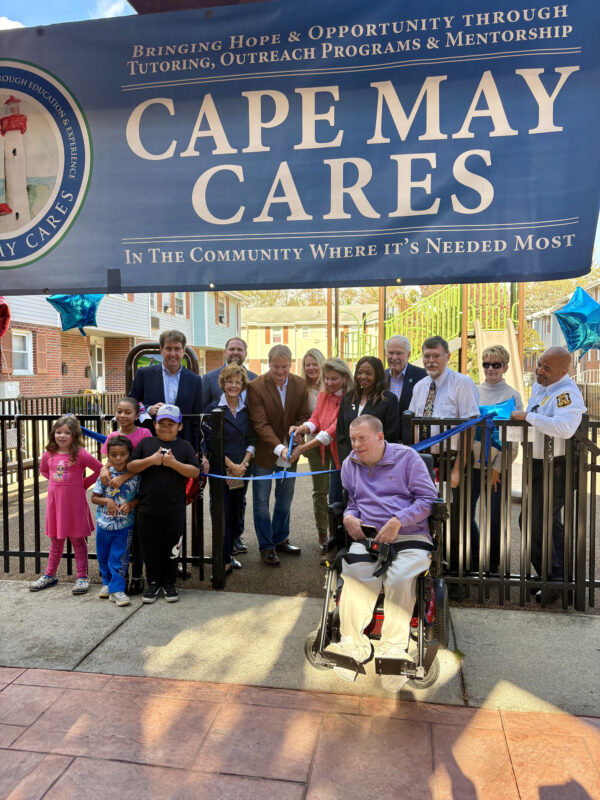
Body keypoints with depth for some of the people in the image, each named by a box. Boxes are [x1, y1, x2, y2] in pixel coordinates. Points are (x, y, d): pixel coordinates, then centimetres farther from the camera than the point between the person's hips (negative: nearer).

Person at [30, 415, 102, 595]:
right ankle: (50, 575, 29)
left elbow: (100, 469, -9)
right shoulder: (49, 454, 2)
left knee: (78, 540, 5)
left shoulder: (80, 454, -12)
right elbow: (43, 470, 22)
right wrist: (57, 481, 11)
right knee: (56, 540, 16)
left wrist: (83, 484, -4)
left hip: (74, 501, -4)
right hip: (54, 500, 4)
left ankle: (82, 577, 14)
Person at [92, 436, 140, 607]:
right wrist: (107, 500, -18)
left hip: (124, 524, -3)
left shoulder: (135, 476, -9)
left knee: (119, 557, 0)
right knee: (103, 556, 17)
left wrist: (131, 504, -19)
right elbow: (94, 497, 0)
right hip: (104, 523, 3)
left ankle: (117, 589, 12)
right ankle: (107, 583, 38)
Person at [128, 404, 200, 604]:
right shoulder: (146, 443, 6)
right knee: (150, 548, 11)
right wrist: (151, 460, -14)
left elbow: (195, 472, -5)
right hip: (147, 508, 1)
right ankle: (153, 583, 28)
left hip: (174, 510, -1)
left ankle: (169, 583, 27)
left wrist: (174, 463, -17)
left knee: (171, 548, 11)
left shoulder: (184, 446, 3)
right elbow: (130, 467, 0)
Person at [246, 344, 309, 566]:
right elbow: (260, 424, -21)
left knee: (285, 499, 16)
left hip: (289, 453, 4)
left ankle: (280, 540, 34)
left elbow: (302, 417, 0)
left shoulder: (300, 384, -3)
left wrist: (294, 445, -16)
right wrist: (279, 448, -32)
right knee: (261, 501, 5)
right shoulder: (255, 386, -17)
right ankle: (266, 547, 19)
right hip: (265, 453, -4)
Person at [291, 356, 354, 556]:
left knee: (336, 497, -3)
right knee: (319, 491, 7)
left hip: (339, 450, -6)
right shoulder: (322, 396, 9)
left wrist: (305, 446, -25)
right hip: (317, 447, 6)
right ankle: (322, 535, 18)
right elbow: (315, 419, 3)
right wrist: (303, 428, -21)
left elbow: (336, 428, -21)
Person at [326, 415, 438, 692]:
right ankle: (353, 644, -28)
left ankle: (394, 649, -29)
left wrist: (398, 521, -10)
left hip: (410, 536, -2)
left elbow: (428, 499, 2)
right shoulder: (349, 464, 19)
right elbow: (347, 501, 29)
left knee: (399, 578, -31)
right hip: (367, 537, 2)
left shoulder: (406, 457, 6)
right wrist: (348, 517, 4)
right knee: (355, 574, -29)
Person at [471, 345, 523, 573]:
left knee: (494, 517, 6)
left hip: (496, 466, -3)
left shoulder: (512, 396, -2)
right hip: (472, 463, 3)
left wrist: (498, 466, -10)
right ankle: (475, 558, 23)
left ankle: (492, 564, 24)